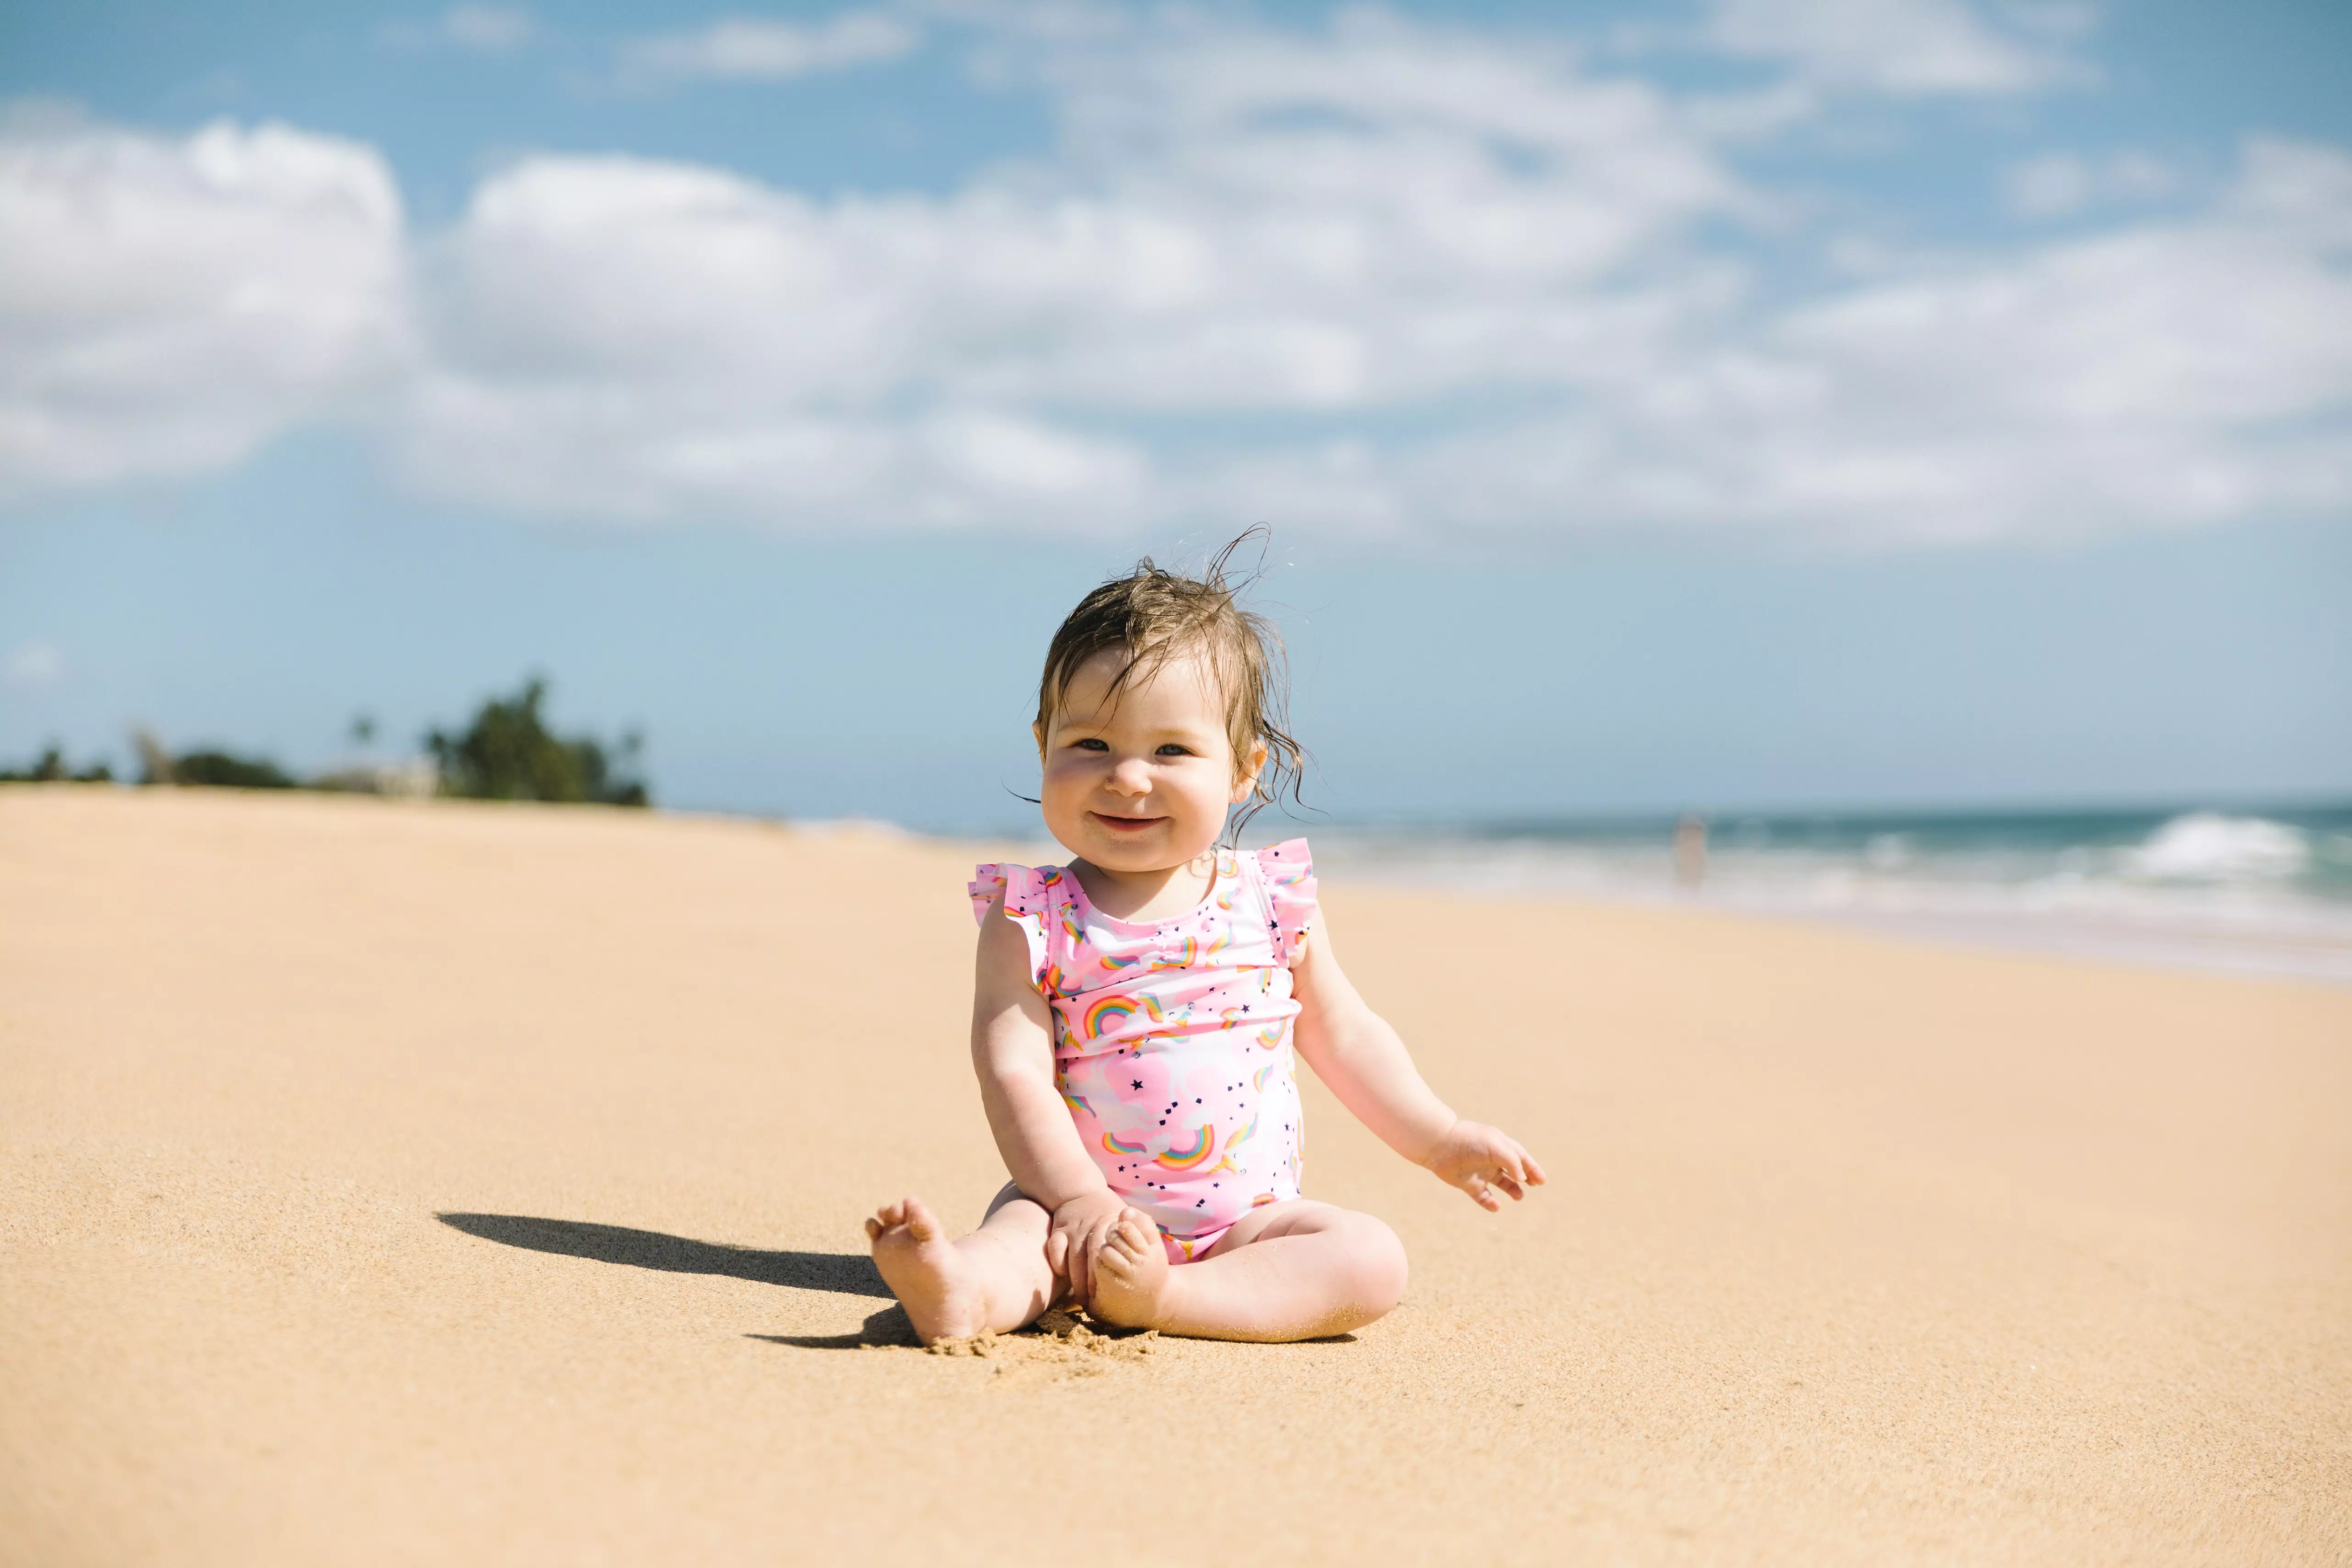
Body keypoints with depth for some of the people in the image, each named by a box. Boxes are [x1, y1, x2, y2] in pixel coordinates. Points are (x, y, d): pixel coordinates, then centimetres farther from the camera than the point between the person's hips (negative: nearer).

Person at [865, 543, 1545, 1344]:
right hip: (1088, 1210, -2)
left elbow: (1343, 1036, 16)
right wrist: (1079, 1197, -25)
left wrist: (1441, 1140, 17)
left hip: (1246, 1216, 3)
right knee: (1020, 1221, -31)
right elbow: (1013, 1074, -13)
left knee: (1372, 1260, -21)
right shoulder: (1031, 923, -5)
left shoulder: (1273, 902, 3)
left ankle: (1160, 1299, -37)